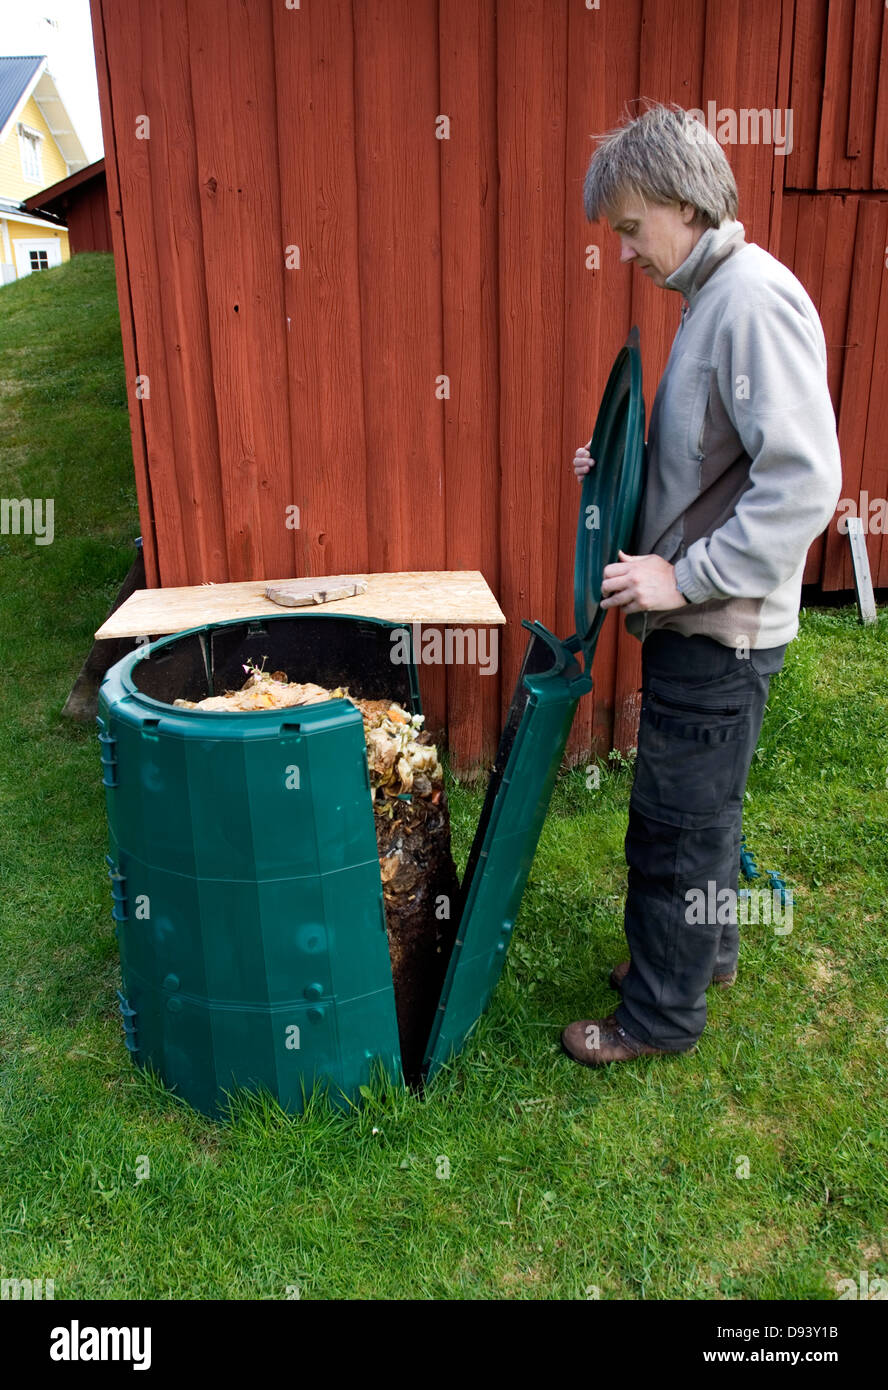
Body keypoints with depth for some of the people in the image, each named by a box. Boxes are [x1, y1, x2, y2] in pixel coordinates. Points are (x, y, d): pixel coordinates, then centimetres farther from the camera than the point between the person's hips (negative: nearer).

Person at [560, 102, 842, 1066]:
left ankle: (662, 1014, 23)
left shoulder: (756, 300, -19)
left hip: (721, 628, -10)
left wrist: (685, 576, -23)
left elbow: (805, 482, -26)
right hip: (699, 620, 10)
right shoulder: (714, 297, 12)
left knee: (677, 825, 4)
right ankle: (702, 949, 42)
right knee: (698, 807, 22)